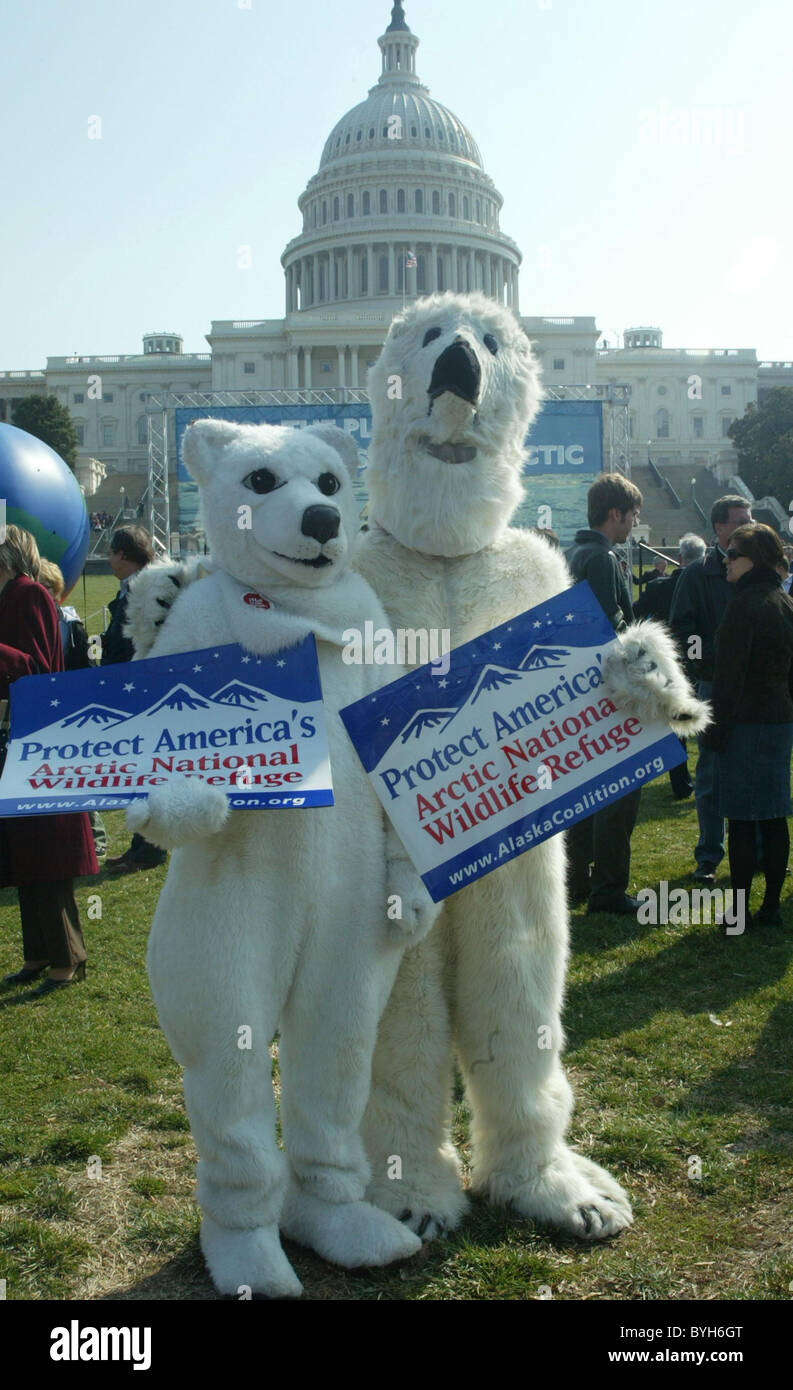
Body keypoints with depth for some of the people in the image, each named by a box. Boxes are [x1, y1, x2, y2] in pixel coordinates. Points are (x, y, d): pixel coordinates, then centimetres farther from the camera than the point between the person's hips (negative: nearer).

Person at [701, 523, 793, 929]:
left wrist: (715, 729, -12)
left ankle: (739, 911, 3)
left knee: (742, 820, -3)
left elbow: (730, 675, -16)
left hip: (746, 724, -8)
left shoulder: (743, 606, -14)